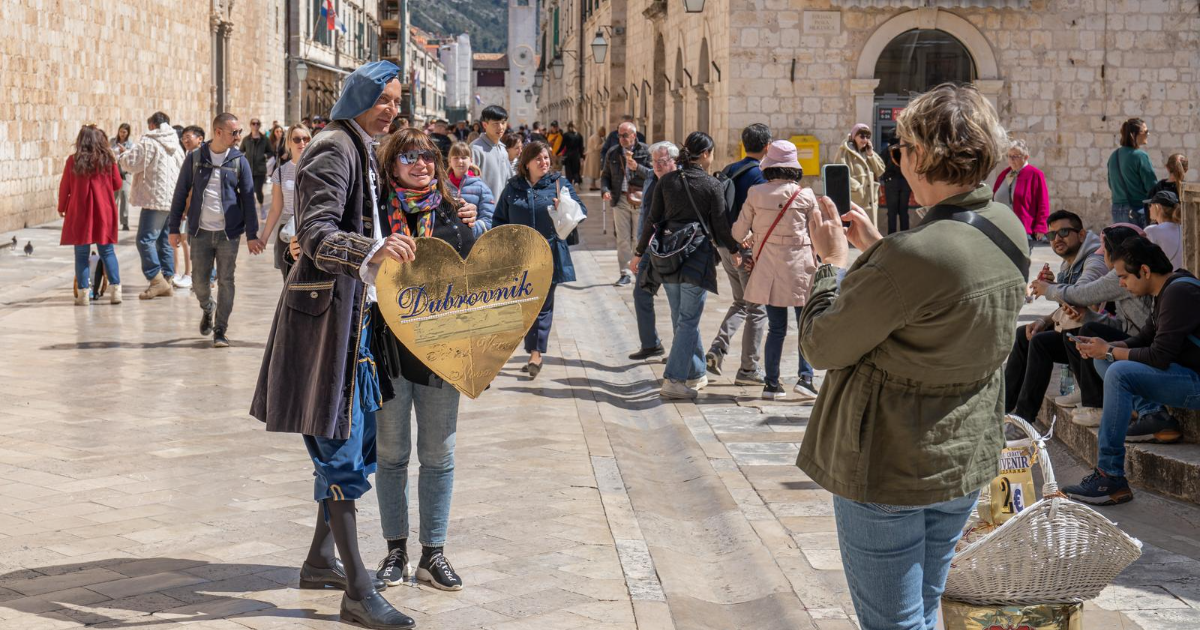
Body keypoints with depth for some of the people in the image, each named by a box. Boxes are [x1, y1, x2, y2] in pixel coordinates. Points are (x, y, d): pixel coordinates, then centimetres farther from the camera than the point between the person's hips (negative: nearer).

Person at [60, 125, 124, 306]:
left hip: (79, 212, -1)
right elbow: (117, 185, 5)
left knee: (81, 253, 4)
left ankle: (83, 293, 2)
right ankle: (115, 290, 3)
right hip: (104, 211, 1)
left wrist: (62, 207, 16)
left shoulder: (73, 160, -5)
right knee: (107, 251, 8)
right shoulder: (108, 159, -2)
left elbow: (64, 186, 1)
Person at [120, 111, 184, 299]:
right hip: (173, 199, 8)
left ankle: (157, 279, -16)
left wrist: (122, 157, 10)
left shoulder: (148, 143, -9)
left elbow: (131, 163, -10)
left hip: (155, 199, -8)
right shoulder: (176, 144, 15)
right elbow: (182, 169, 23)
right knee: (165, 239, 13)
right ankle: (167, 278, 14)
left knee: (145, 239, -8)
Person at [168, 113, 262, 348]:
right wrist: (174, 228, 3)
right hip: (200, 232, 0)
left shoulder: (239, 161, 1)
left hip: (229, 233, 0)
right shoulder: (195, 158, 1)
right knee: (199, 282, 4)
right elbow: (181, 194, 6)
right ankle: (207, 308, 36)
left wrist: (251, 234, -2)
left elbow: (248, 198, 2)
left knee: (226, 282, 0)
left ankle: (220, 331, 10)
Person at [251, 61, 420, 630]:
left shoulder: (362, 151, 17)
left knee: (354, 441, 16)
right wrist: (371, 249, -42)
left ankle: (322, 559, 29)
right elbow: (316, 235, -26)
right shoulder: (333, 151, -14)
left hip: (355, 311, 10)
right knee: (342, 450, -9)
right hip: (326, 311, -10)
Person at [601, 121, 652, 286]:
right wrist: (605, 190, -3)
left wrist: (637, 167, -20)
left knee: (640, 238, 2)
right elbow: (605, 175, 16)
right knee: (623, 239, 1)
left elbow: (653, 173, -4)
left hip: (640, 200, -3)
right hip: (620, 199, 3)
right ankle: (625, 274, 5)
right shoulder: (613, 153, 11)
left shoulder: (645, 151, 1)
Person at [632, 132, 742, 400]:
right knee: (688, 320, -1)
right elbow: (720, 225, -2)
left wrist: (639, 253, 14)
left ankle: (695, 375, 25)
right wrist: (735, 250, 15)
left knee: (681, 318, 15)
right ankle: (673, 380, -8)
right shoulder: (711, 185, -6)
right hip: (697, 257, -5)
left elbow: (653, 221, 5)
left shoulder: (666, 181, 4)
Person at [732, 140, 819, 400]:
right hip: (799, 267, -2)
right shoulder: (805, 195, -5)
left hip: (767, 268, 2)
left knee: (776, 328, 10)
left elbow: (738, 233, 3)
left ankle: (771, 382, 10)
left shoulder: (755, 193, -3)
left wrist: (752, 236, 24)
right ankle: (805, 377, -4)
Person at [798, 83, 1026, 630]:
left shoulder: (914, 255, -30)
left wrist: (833, 263, -4)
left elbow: (820, 347, -19)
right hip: (967, 458, 8)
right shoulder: (1008, 229, -4)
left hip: (888, 467, -7)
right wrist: (875, 247, 11)